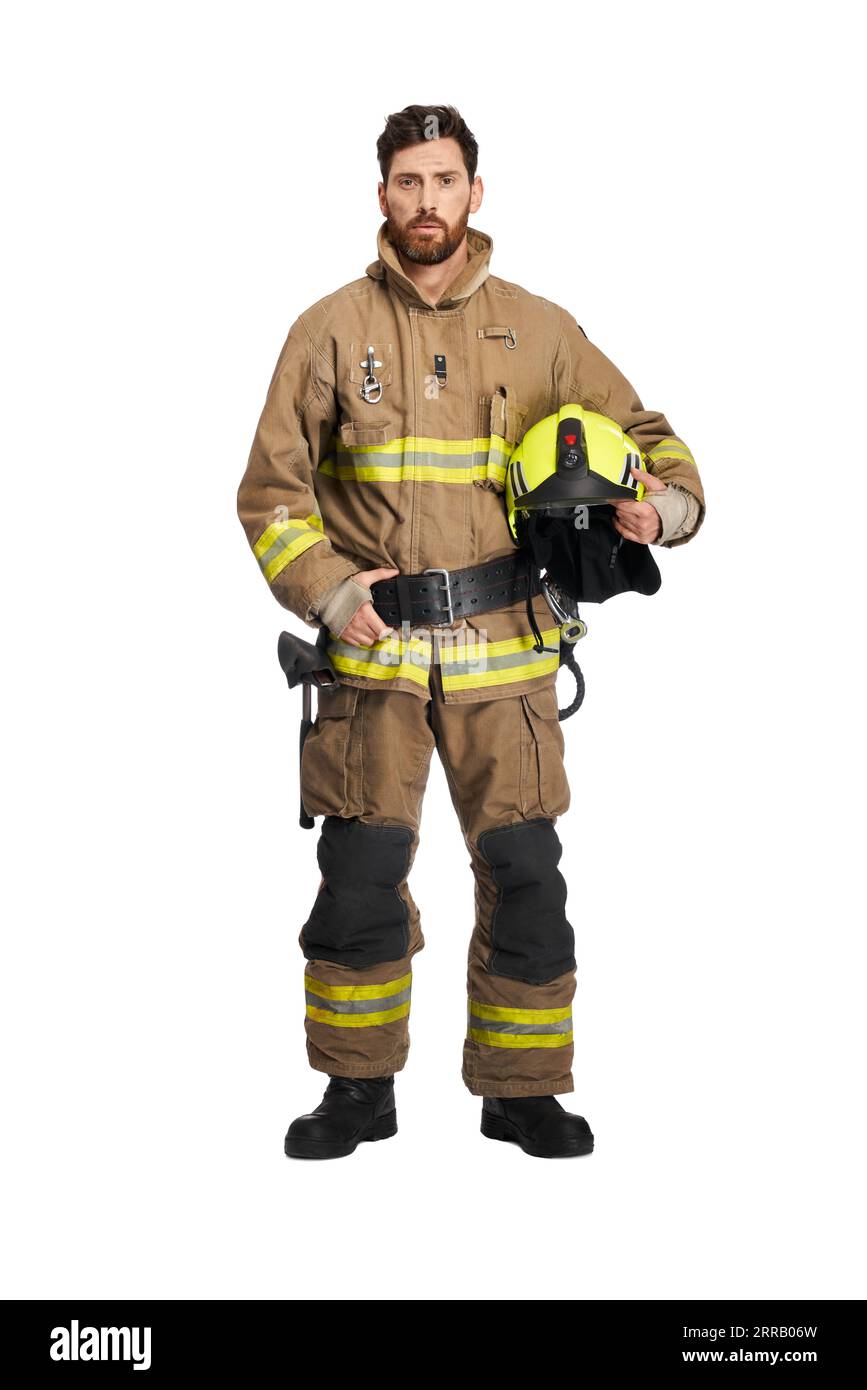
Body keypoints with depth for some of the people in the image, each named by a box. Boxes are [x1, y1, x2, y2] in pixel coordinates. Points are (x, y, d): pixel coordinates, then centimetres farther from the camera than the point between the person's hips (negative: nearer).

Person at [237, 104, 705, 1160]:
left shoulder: (538, 331, 8)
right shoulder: (332, 330, 5)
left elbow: (645, 438, 15)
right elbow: (272, 488, 7)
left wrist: (662, 504, -7)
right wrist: (328, 591, -8)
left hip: (503, 647, 1)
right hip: (373, 647, -1)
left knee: (524, 873, 0)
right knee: (360, 873, 0)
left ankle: (522, 1091, 17)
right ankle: (357, 1090, 18)